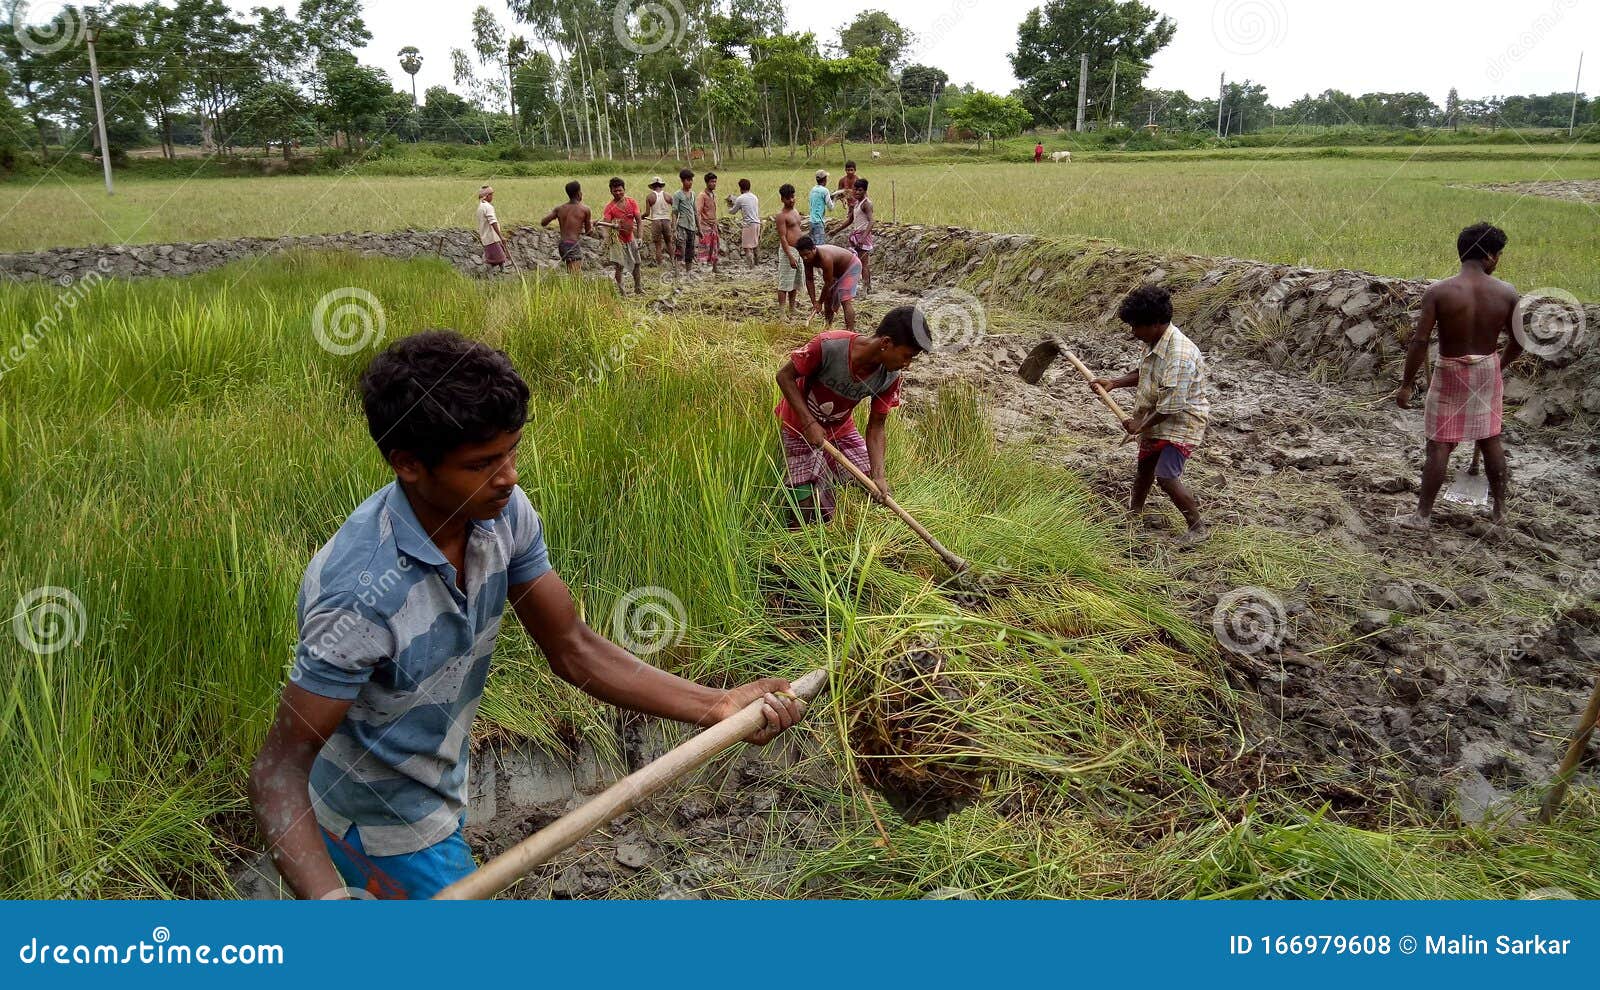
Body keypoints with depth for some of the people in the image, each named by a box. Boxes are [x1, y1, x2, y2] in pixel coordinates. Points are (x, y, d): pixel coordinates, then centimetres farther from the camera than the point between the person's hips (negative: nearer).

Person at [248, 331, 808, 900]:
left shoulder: (504, 514, -16)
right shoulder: (360, 593, -37)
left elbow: (573, 651, -10)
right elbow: (278, 771, -30)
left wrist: (715, 706, -19)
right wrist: (323, 894, -48)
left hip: (437, 794, 7)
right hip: (386, 829, -7)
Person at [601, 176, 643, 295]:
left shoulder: (632, 202, -4)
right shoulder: (610, 207, -13)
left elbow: (638, 220, -5)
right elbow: (607, 223, -21)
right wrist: (615, 225, -44)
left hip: (631, 238, 4)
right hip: (618, 240, -4)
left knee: (636, 263, 13)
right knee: (619, 266, -7)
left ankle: (637, 288, 29)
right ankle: (620, 290, 3)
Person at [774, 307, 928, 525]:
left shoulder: (890, 377, -19)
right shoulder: (829, 346, -33)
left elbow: (876, 427, -12)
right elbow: (785, 376, -22)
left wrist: (878, 475, -24)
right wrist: (809, 423, -28)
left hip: (842, 429, 5)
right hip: (801, 429, -4)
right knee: (809, 511, -10)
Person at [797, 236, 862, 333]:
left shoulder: (825, 257, -40)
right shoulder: (808, 258, -17)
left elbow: (828, 283, -31)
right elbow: (809, 280, -11)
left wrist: (820, 302, -20)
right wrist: (814, 302, -16)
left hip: (851, 266, -9)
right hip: (837, 271, 9)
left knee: (845, 300, -20)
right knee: (828, 298, 11)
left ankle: (850, 331, -22)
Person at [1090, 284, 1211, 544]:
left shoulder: (1179, 356, -33)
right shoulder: (1154, 342, -3)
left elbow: (1172, 406, -29)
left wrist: (1141, 425, -16)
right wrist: (1113, 383, 4)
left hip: (1181, 422, -9)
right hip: (1155, 418, 9)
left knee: (1166, 478, -14)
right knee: (1144, 466, 23)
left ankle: (1197, 528, 4)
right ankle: (1134, 510, 46)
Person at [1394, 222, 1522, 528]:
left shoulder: (1439, 291, -16)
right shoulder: (1507, 293, -7)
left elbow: (1420, 341, -19)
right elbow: (1517, 341, 1)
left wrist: (1406, 384, -12)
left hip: (1450, 373, -3)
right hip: (1488, 369, 3)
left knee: (1440, 445, 3)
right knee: (1491, 440, 17)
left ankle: (1423, 514, 8)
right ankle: (1499, 508, 30)